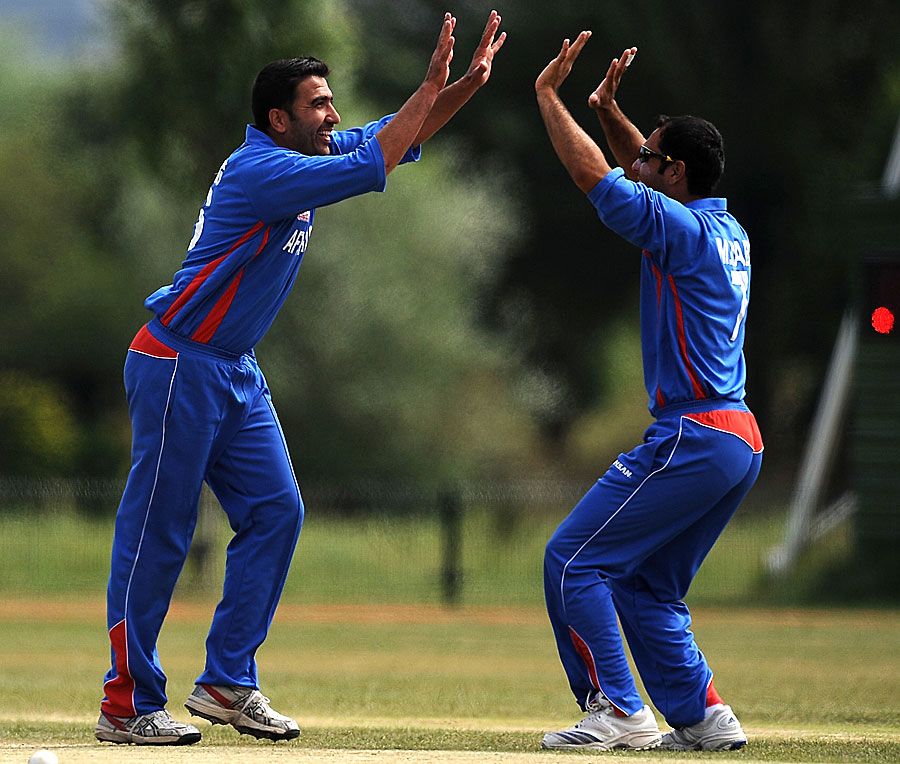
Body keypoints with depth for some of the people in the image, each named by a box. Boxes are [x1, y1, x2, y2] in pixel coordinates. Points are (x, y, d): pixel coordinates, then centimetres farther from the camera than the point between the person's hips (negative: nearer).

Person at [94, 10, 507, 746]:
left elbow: (397, 136, 14)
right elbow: (373, 168, -27)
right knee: (157, 534, -5)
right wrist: (431, 84, -21)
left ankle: (228, 683, 10)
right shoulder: (260, 172, -21)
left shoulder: (305, 156, 8)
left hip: (237, 374, 10)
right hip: (179, 368, -10)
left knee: (275, 512, 5)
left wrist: (467, 83, 0)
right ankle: (128, 705, -2)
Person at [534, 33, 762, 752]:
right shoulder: (730, 232, 14)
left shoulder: (685, 231, -13)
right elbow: (637, 177, 31)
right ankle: (703, 717, 13)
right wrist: (611, 113, 23)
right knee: (646, 585, 18)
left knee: (573, 560, -5)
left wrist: (549, 94, -7)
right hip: (742, 444, 10)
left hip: (693, 436, -10)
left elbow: (596, 177, -16)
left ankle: (618, 712, -9)